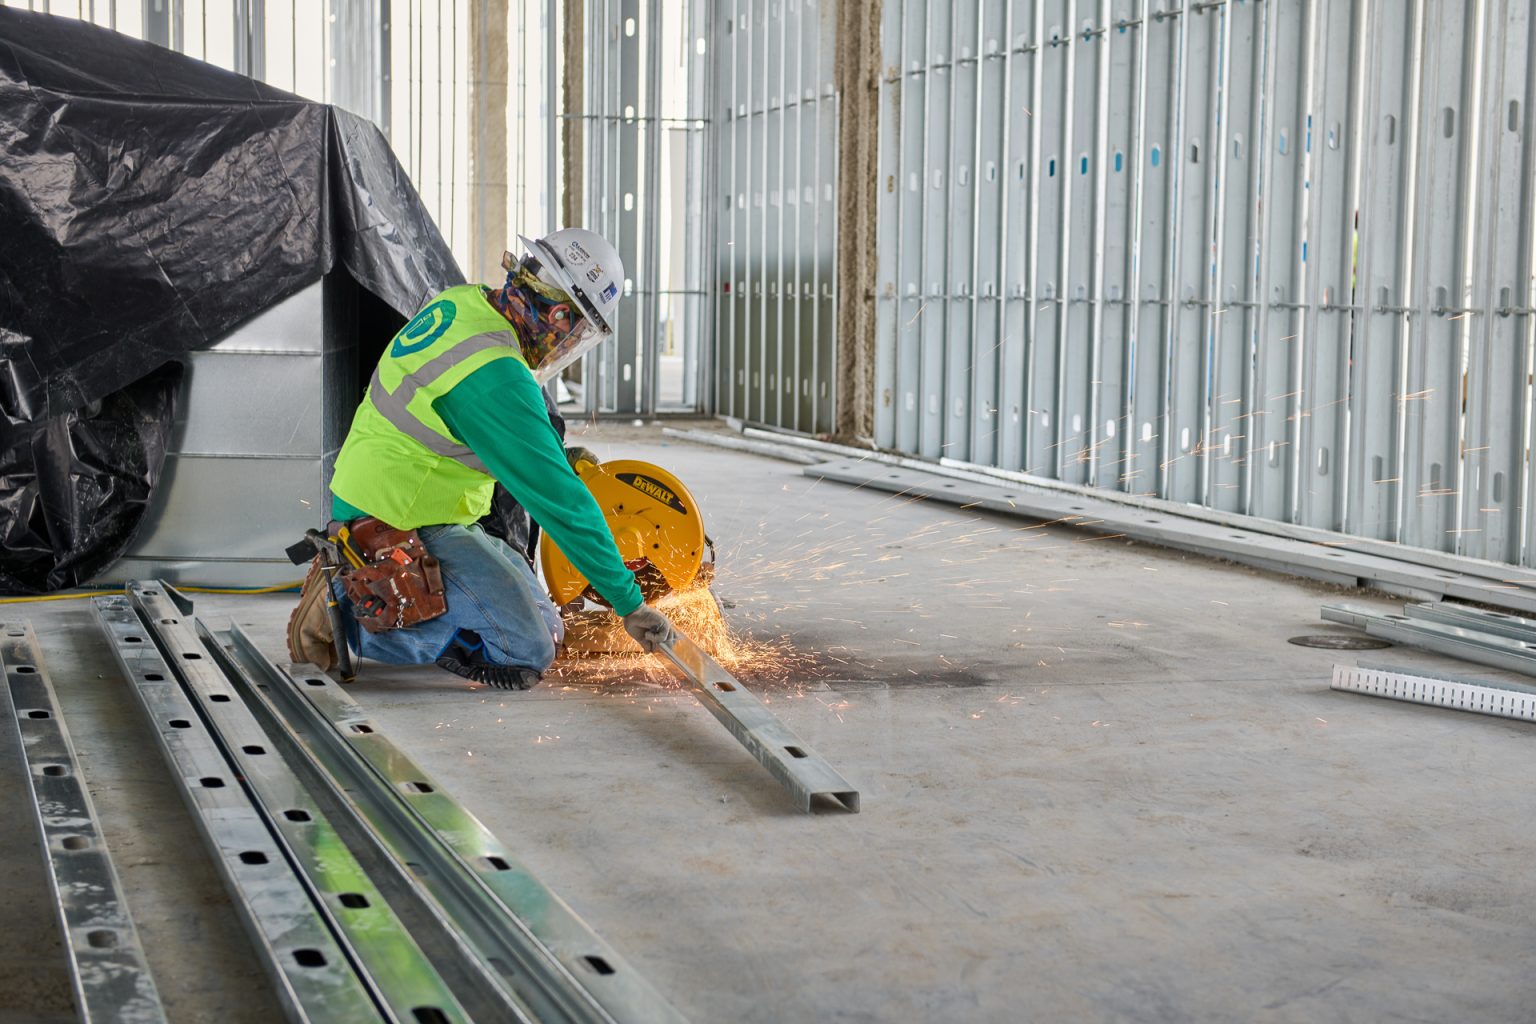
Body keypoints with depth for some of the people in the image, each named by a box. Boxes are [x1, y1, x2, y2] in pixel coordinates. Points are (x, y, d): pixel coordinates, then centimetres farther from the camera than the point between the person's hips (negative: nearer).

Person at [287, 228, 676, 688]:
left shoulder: (459, 303, 1)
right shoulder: (496, 379, -27)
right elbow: (561, 502, -24)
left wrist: (558, 457, 13)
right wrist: (630, 604, -18)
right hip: (404, 537, -10)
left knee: (545, 625, 11)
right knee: (527, 653, -15)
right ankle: (349, 614, -8)